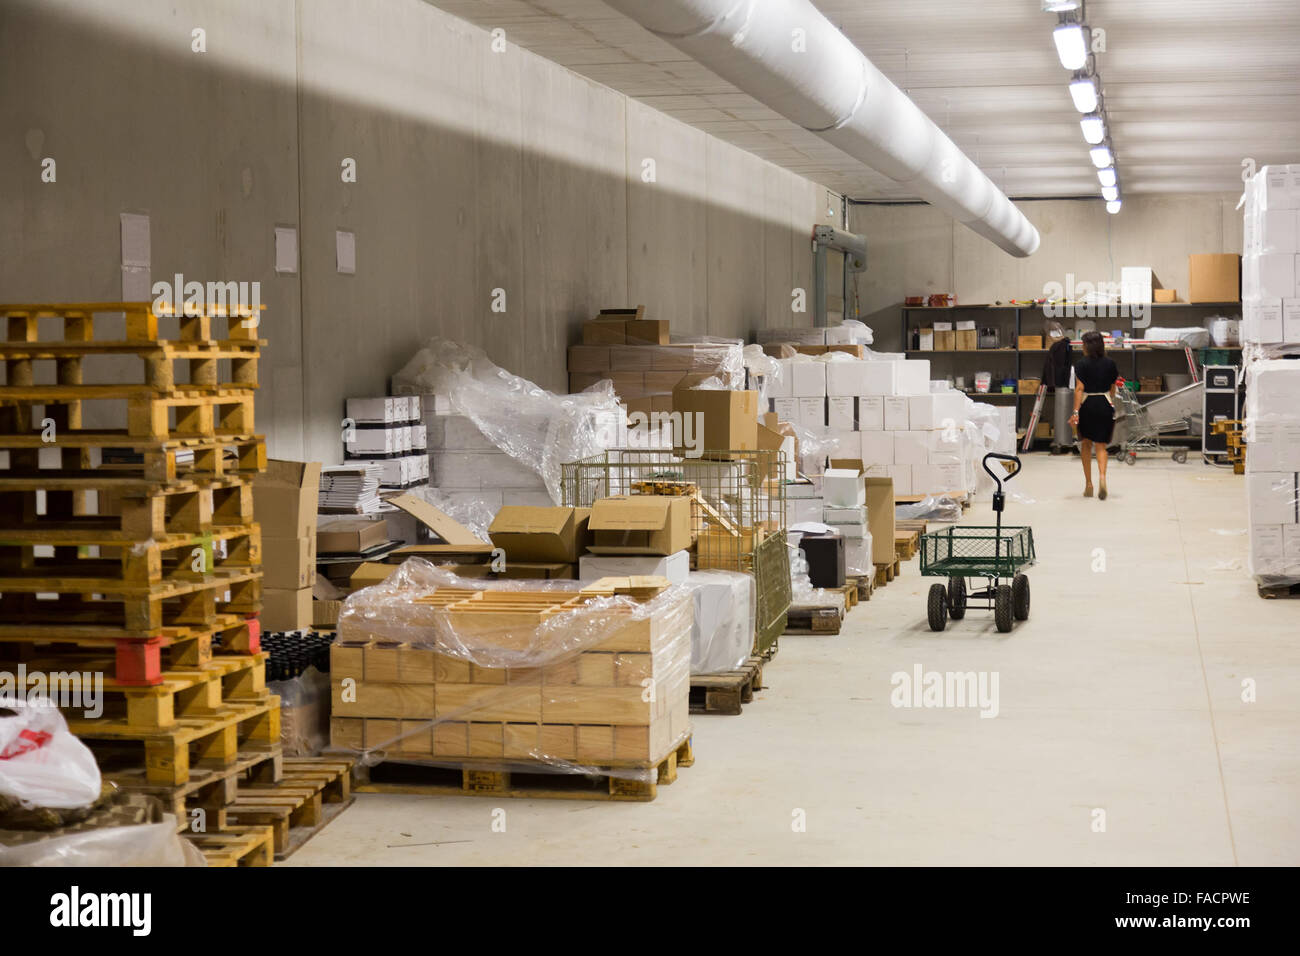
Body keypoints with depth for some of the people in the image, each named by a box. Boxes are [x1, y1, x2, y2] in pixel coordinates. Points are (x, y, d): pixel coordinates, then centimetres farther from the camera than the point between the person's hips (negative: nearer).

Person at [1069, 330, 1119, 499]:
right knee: (1101, 445, 4)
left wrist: (1076, 412, -16)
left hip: (1087, 405, -2)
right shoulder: (1110, 364, 3)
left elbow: (1079, 389, -14)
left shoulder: (1082, 364, -8)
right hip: (1105, 405, 2)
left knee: (1086, 444, 15)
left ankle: (1088, 484, 17)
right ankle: (1102, 476, -23)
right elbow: (1113, 389, 11)